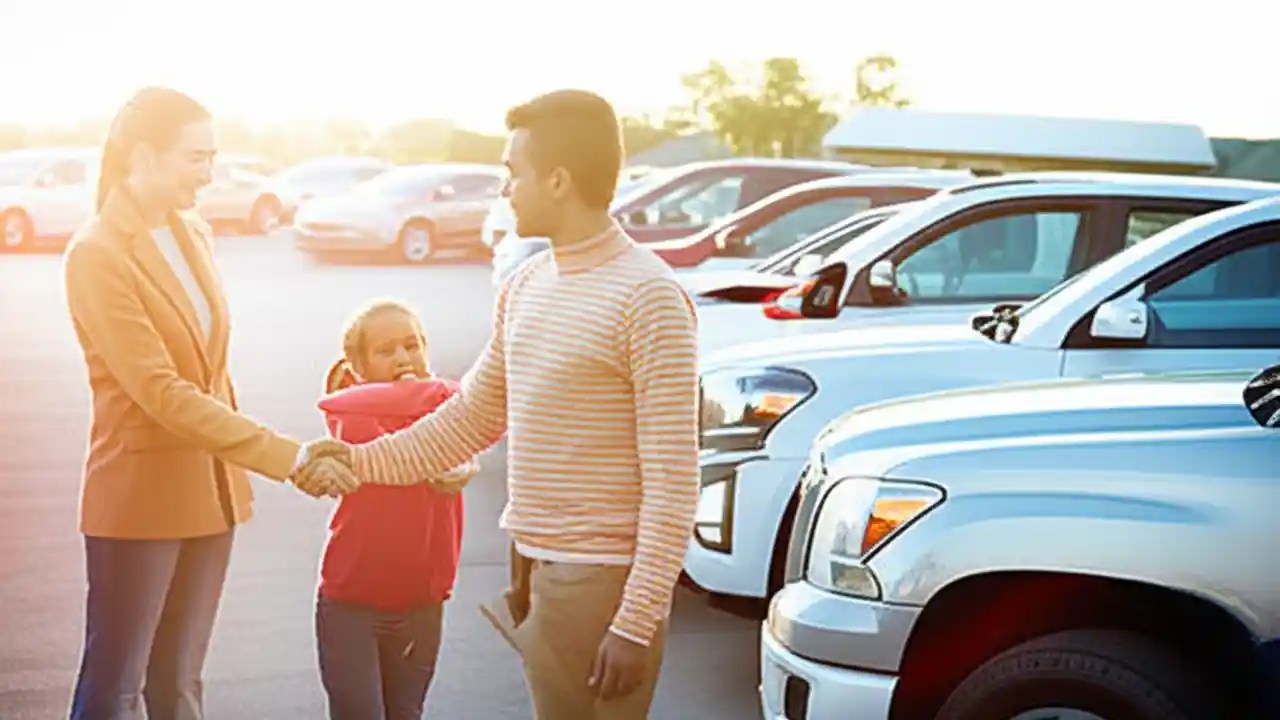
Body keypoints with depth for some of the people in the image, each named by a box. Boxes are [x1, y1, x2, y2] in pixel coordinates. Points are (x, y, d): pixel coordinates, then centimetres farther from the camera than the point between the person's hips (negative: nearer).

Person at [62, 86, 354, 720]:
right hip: (140, 495, -7)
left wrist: (238, 468, 9)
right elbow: (162, 394, -21)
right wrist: (288, 456, -26)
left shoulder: (193, 236, 9)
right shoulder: (97, 254, -14)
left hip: (211, 491, 7)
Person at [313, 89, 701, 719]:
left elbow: (672, 480, -17)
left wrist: (637, 622, -19)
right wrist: (359, 463, 13)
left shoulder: (647, 296, -15)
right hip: (533, 565, 7)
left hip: (603, 577, -7)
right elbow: (472, 416, 20)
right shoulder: (523, 287, 10)